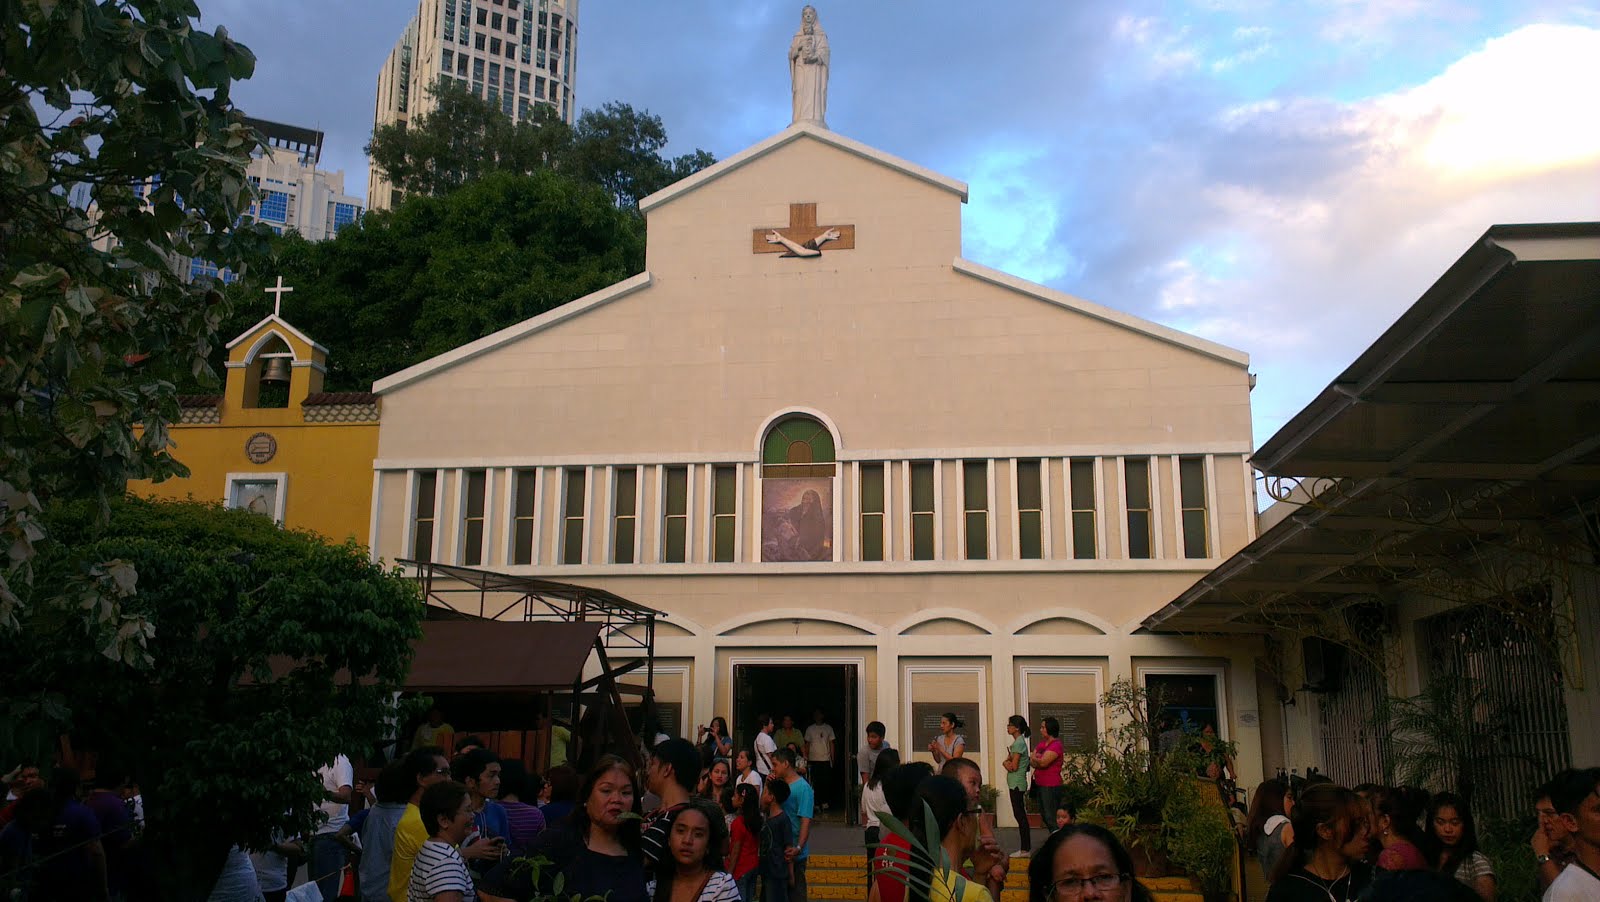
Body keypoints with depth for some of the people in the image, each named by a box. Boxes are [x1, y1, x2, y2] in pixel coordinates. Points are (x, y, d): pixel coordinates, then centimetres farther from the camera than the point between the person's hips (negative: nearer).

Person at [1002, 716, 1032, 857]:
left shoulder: (1018, 743, -16)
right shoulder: (1018, 742, 14)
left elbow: (1013, 766, -19)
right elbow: (1010, 762, 15)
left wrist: (1005, 763, -1)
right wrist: (1007, 762, -5)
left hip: (1017, 784, -10)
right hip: (1016, 783, 10)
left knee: (1019, 815, -6)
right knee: (1020, 815, 12)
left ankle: (1025, 849, -3)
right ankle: (1025, 848, 16)